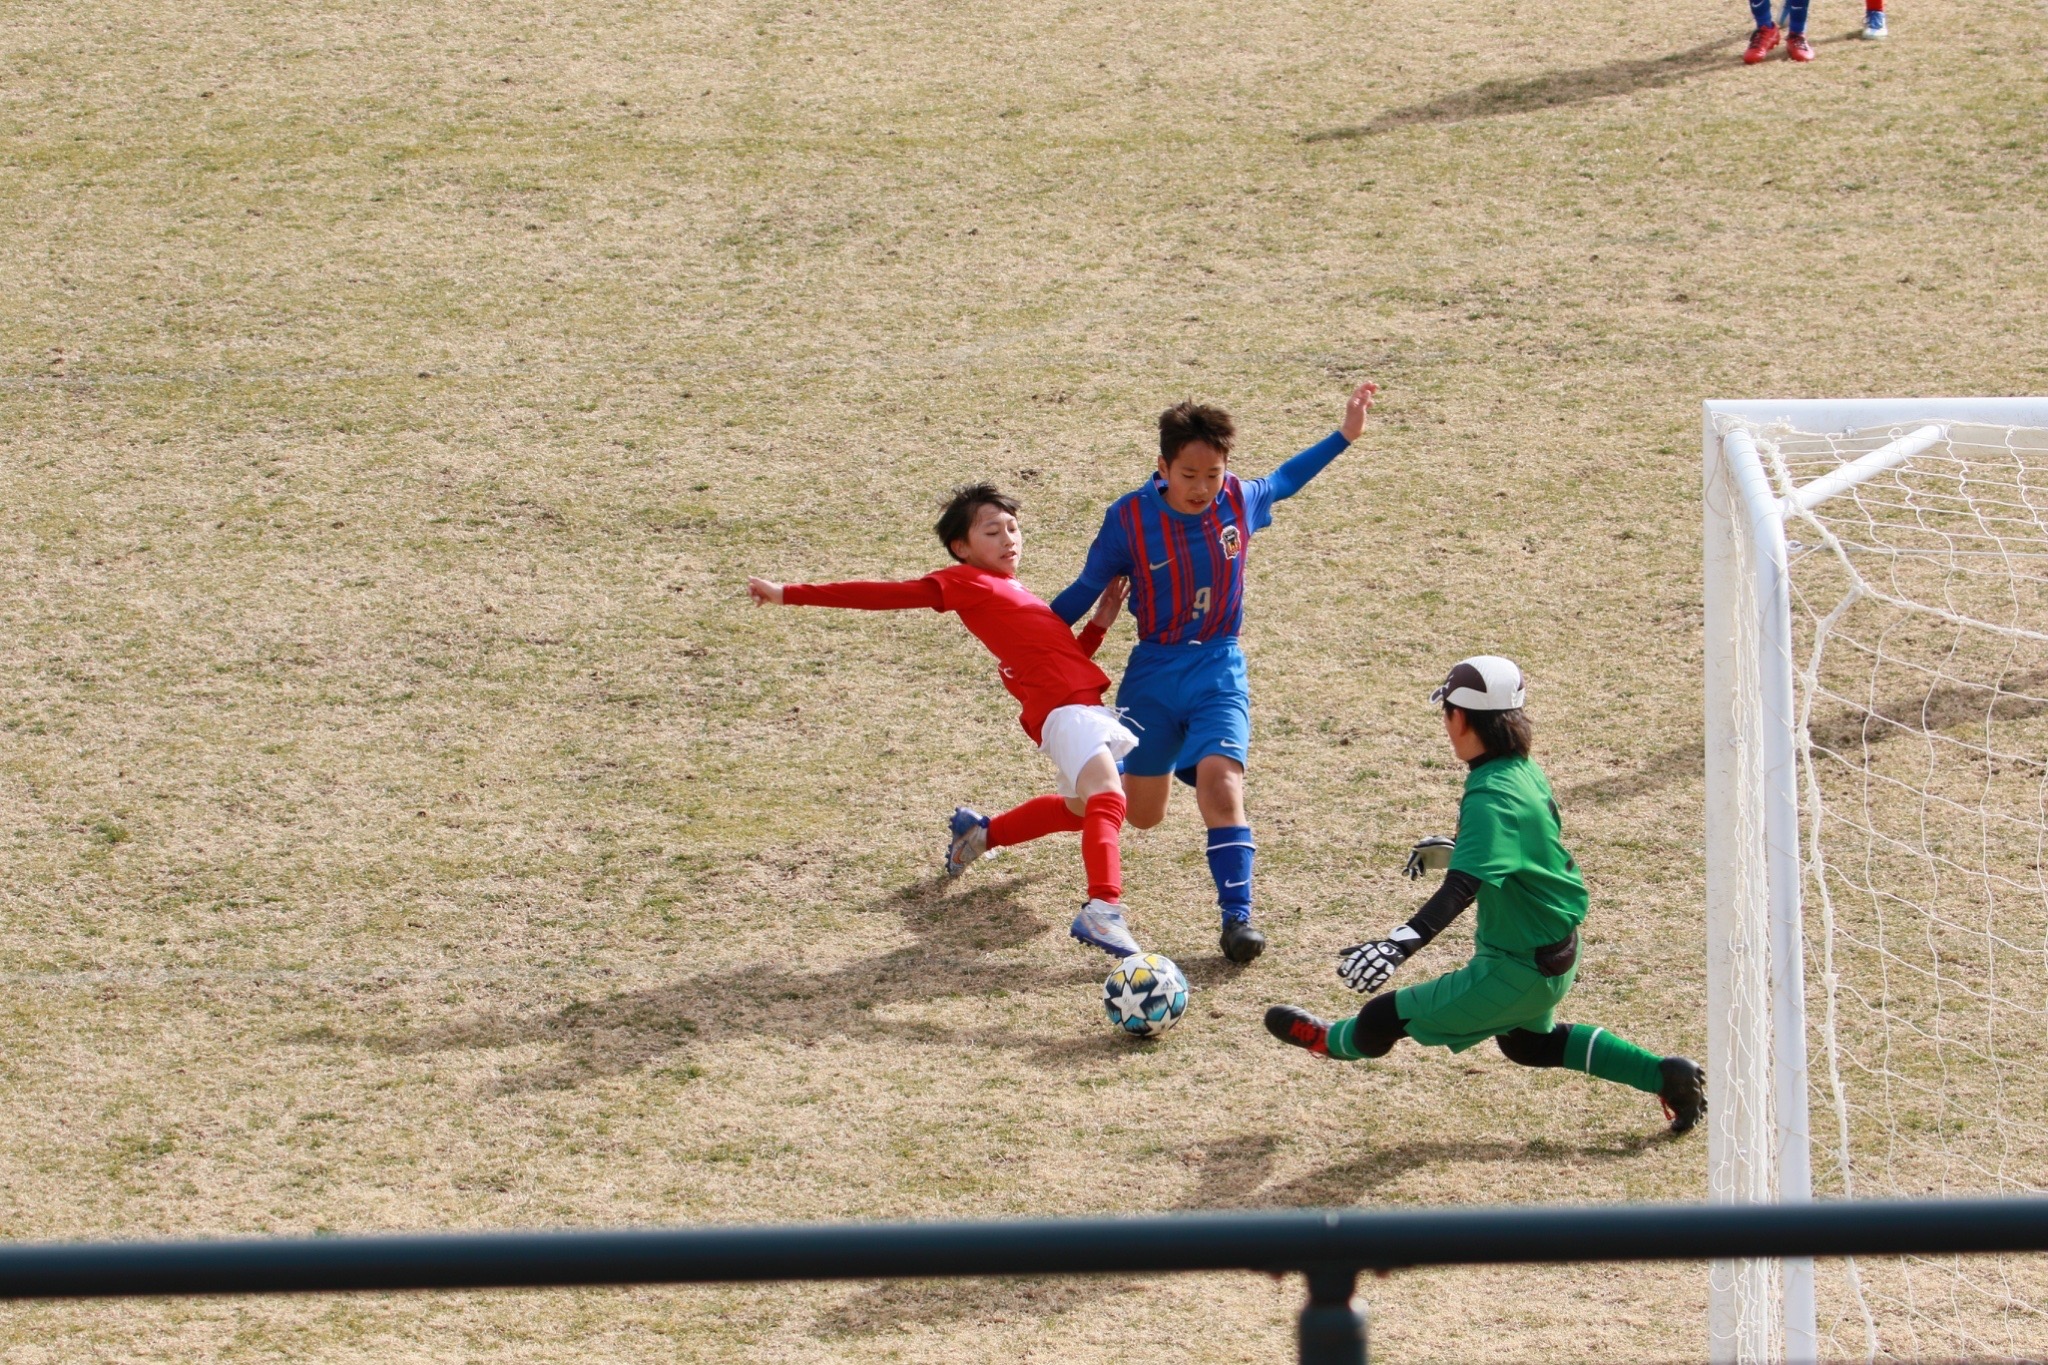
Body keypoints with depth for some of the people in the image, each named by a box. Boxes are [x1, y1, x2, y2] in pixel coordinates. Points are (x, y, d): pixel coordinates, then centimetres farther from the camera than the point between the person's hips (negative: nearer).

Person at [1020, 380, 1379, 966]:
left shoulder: (1240, 501, -10)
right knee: (1142, 815, 11)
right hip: (1153, 673, 0)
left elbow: (1283, 480, 15)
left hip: (1218, 670, 0)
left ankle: (1237, 917, -22)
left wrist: (1344, 435, 16)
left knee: (1219, 779, -25)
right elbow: (1086, 589, -1)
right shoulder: (1129, 519, -15)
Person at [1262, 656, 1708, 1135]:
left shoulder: (1489, 798, -29)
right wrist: (1453, 851, 33)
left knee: (1383, 1020, 3)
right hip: (1555, 950, 9)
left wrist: (1401, 944, -54)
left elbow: (1464, 886, -42)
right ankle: (1663, 1075, 31)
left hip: (1517, 970, -9)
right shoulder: (1525, 771, 0)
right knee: (1526, 1041, 36)